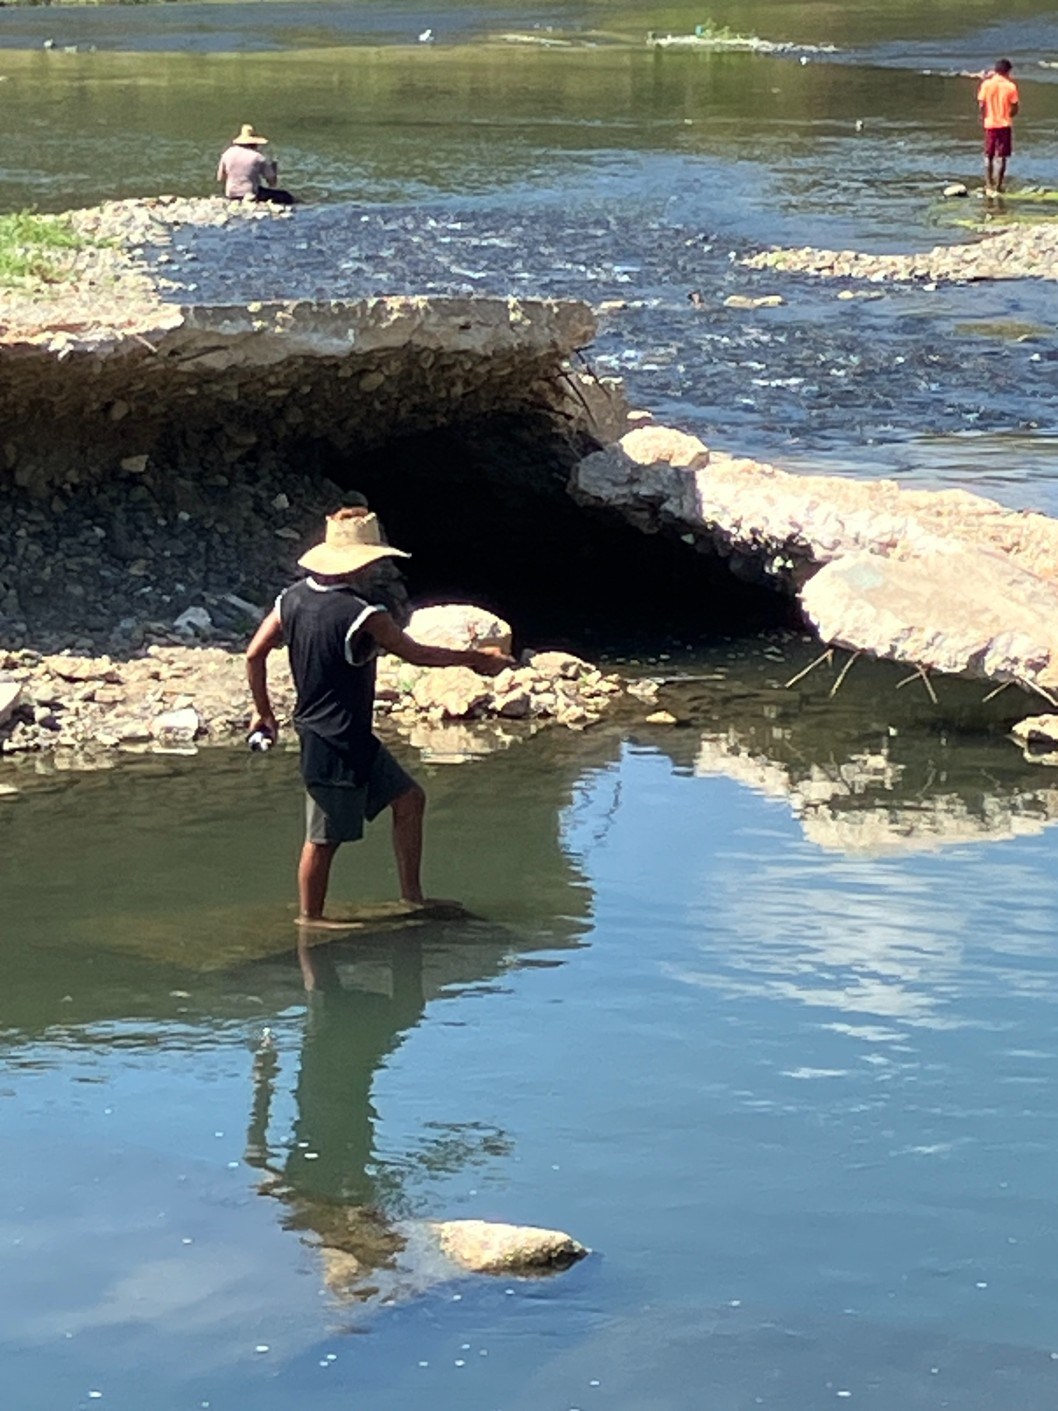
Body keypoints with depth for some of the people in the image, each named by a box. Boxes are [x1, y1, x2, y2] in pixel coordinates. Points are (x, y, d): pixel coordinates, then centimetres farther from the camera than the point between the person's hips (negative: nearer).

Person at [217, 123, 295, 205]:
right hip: (252, 197, -7)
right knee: (287, 197, 0)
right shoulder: (258, 157, -11)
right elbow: (272, 182, -5)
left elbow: (220, 178, 9)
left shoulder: (227, 153, 1)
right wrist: (274, 169, 15)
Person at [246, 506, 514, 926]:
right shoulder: (363, 616, -22)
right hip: (336, 744, -9)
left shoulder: (294, 598, 1)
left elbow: (254, 655, 5)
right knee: (326, 836, 4)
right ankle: (310, 915, 17)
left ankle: (412, 894, 24)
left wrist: (264, 712, 18)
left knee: (409, 798, 17)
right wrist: (475, 659, 6)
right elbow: (416, 654, -9)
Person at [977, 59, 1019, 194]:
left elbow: (981, 105, -5)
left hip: (990, 124, 2)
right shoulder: (1011, 86, -7)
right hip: (1005, 124, -2)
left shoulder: (986, 84, -4)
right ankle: (997, 187, 2)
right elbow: (1015, 109, -5)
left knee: (988, 156, 13)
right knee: (1001, 157, 4)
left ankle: (989, 187, 11)